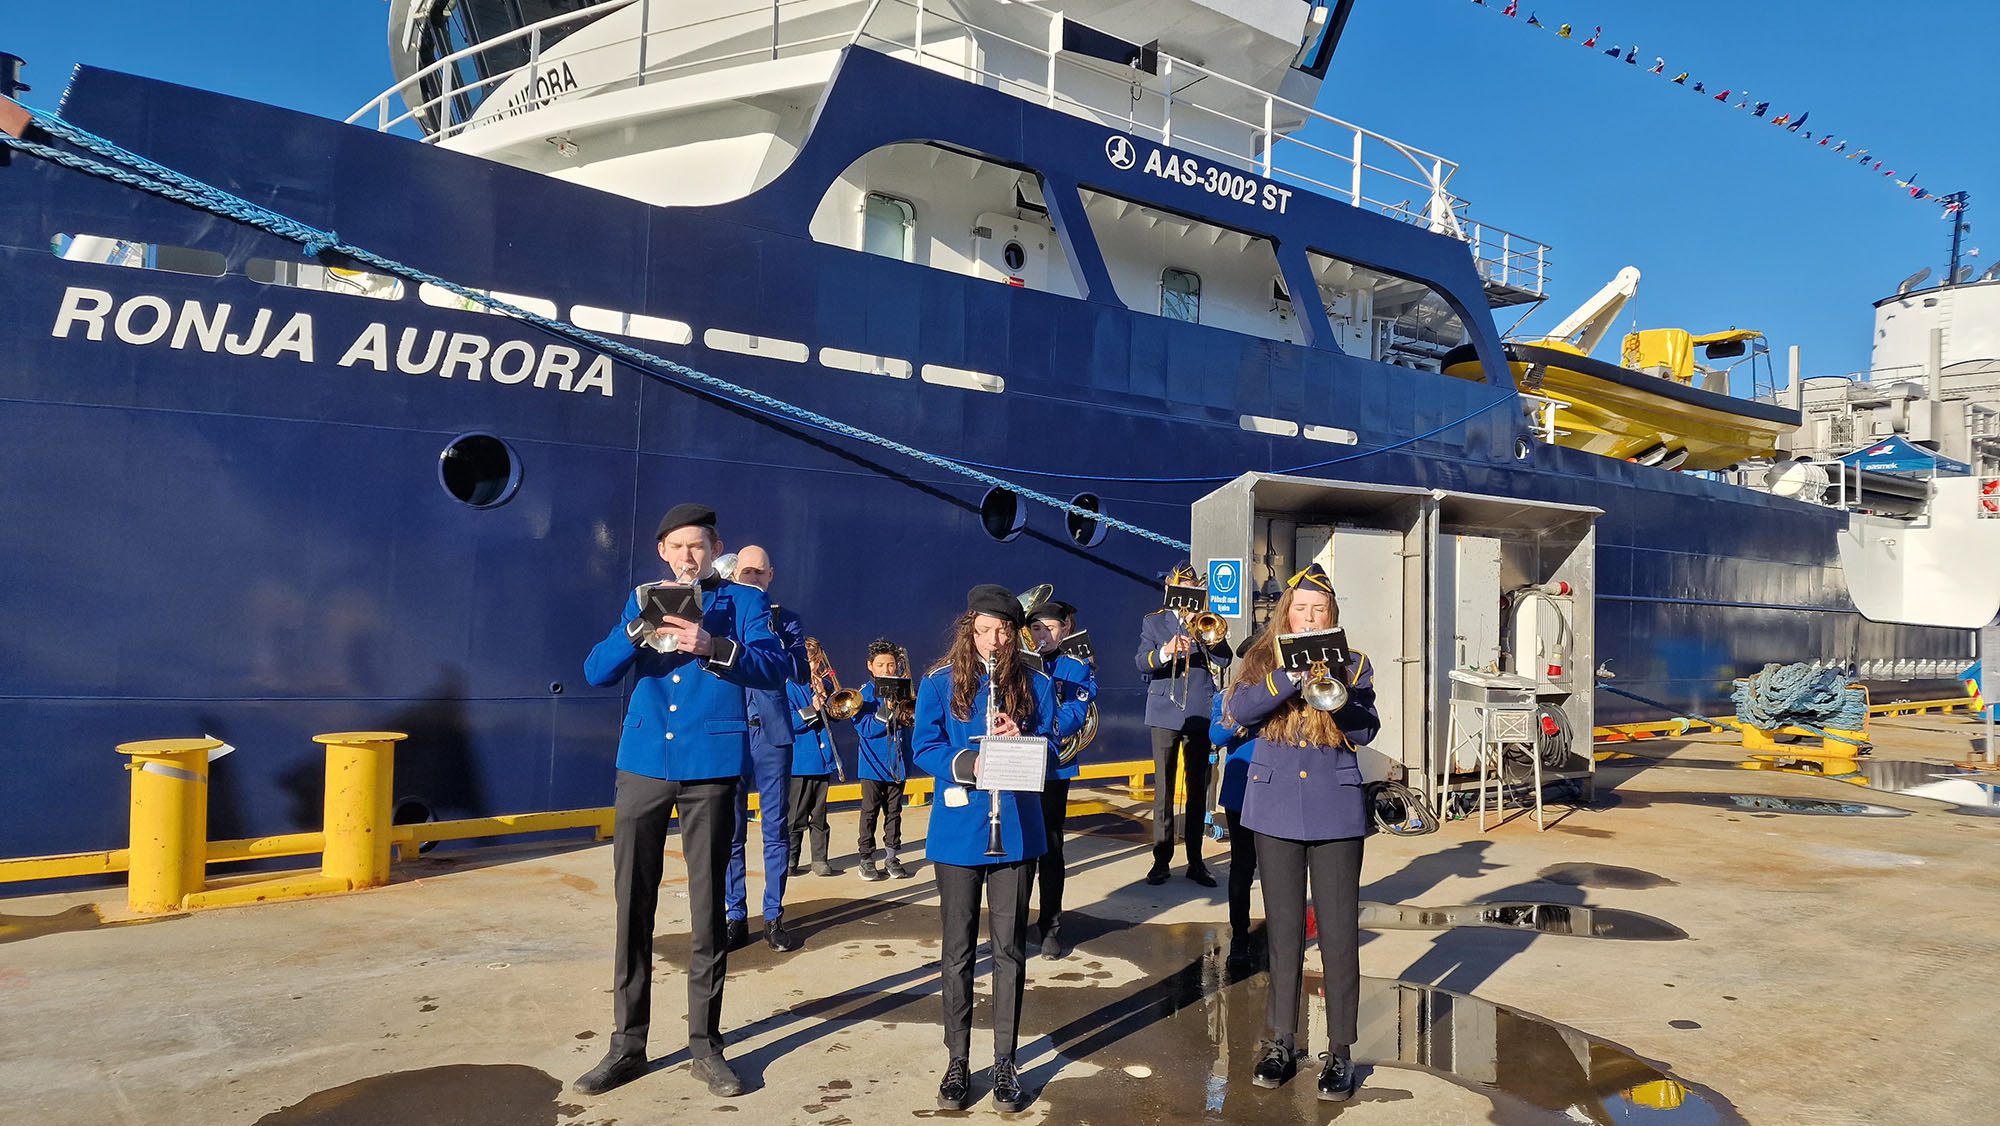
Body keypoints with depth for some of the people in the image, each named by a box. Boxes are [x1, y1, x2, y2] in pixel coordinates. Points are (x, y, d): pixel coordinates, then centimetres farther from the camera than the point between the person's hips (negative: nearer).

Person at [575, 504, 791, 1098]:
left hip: (710, 765, -2)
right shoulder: (641, 600, 13)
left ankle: (706, 1044, 16)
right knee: (633, 905, 5)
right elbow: (597, 672, 4)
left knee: (707, 907, 4)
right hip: (643, 760, 3)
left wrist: (711, 645, -26)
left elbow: (775, 667, -11)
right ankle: (627, 1044, 16)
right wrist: (638, 629, -14)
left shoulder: (743, 601, 4)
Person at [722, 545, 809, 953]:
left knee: (776, 830, 4)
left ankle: (774, 917, 13)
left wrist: (768, 637, -17)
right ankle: (735, 916, 13)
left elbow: (801, 671, -4)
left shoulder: (786, 620, 8)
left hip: (772, 735, 0)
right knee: (731, 831, 3)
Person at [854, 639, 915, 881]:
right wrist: (887, 709, -25)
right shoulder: (864, 694, -5)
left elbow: (912, 721, 8)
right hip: (873, 763, -3)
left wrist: (907, 717, -15)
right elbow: (865, 729, -15)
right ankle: (866, 859, 11)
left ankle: (892, 856, 19)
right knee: (870, 811, 3)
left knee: (894, 811, 10)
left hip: (897, 762, 3)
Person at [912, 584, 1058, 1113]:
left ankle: (1005, 1063, 19)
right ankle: (957, 1063, 19)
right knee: (958, 951, 7)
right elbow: (923, 748, -6)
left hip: (1016, 828, 1)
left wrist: (1020, 738, -18)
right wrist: (967, 763, -23)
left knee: (1010, 949, 7)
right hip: (958, 830, -1)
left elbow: (1051, 749, 2)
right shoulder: (940, 682, 0)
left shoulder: (1035, 684, 4)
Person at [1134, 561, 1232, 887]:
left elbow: (1224, 660, -4)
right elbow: (1142, 663, -8)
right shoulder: (1153, 622, 7)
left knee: (1198, 789, 5)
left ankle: (1195, 861, 12)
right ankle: (1161, 859, 5)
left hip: (1200, 714, 1)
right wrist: (1164, 653, -27)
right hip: (1165, 713, -1)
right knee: (1163, 788, -2)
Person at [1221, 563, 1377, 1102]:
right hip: (1275, 807, 1)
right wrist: (1291, 677, -25)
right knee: (1283, 930, 9)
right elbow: (1237, 710, -13)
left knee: (1339, 932, 0)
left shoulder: (1353, 665, 5)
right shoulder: (1263, 660, 5)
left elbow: (1366, 729, -9)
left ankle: (1340, 1052, 11)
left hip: (1337, 809, -1)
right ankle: (1281, 1042, 21)